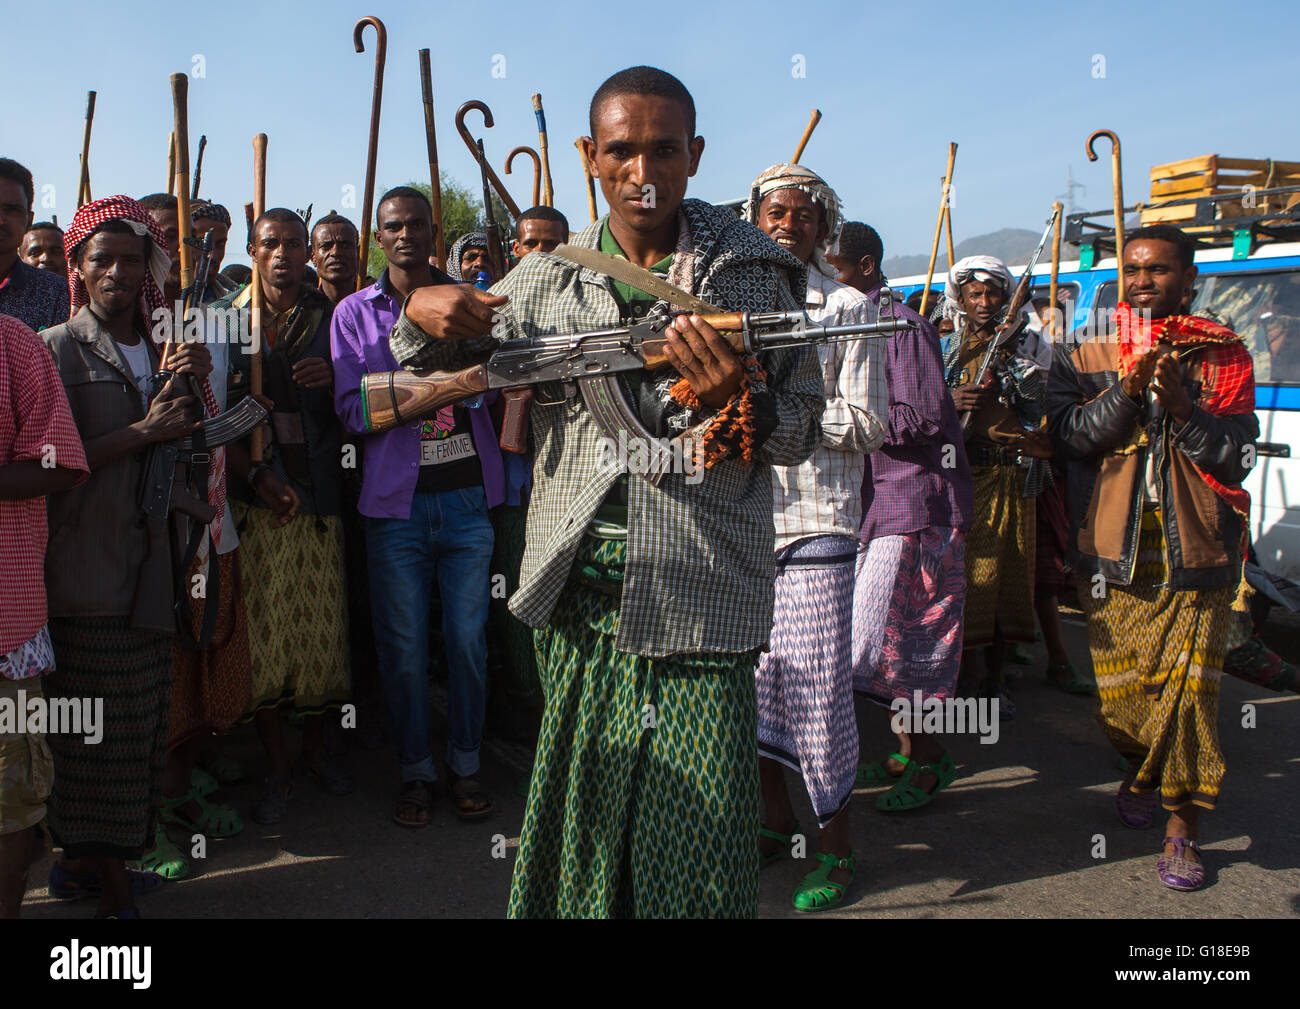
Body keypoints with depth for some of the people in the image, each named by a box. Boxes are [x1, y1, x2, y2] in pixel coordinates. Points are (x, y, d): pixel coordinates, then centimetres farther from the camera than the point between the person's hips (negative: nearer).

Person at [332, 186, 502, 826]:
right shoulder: (355, 312, 6)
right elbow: (351, 407, -2)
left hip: (467, 496, 1)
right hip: (396, 500, -1)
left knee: (468, 638, 5)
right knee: (403, 645, 4)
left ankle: (465, 765, 20)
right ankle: (414, 770, 20)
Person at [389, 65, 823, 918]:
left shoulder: (753, 270, 1)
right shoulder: (546, 278, 9)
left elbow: (803, 431, 1)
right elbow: (434, 377, 17)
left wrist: (733, 401, -20)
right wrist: (421, 313, -5)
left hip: (699, 601, -3)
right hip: (577, 596, 3)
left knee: (698, 842, 1)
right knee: (578, 817, 15)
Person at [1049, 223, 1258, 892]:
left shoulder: (1223, 356, 5)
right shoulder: (1087, 360, 9)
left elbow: (1237, 455, -2)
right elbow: (1073, 435, -7)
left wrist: (1183, 408, -17)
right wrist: (1129, 385, -18)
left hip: (1195, 558, -1)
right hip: (1114, 555, 1)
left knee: (1188, 692, -6)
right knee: (1119, 688, 7)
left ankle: (1181, 826, 8)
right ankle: (1139, 769, 38)